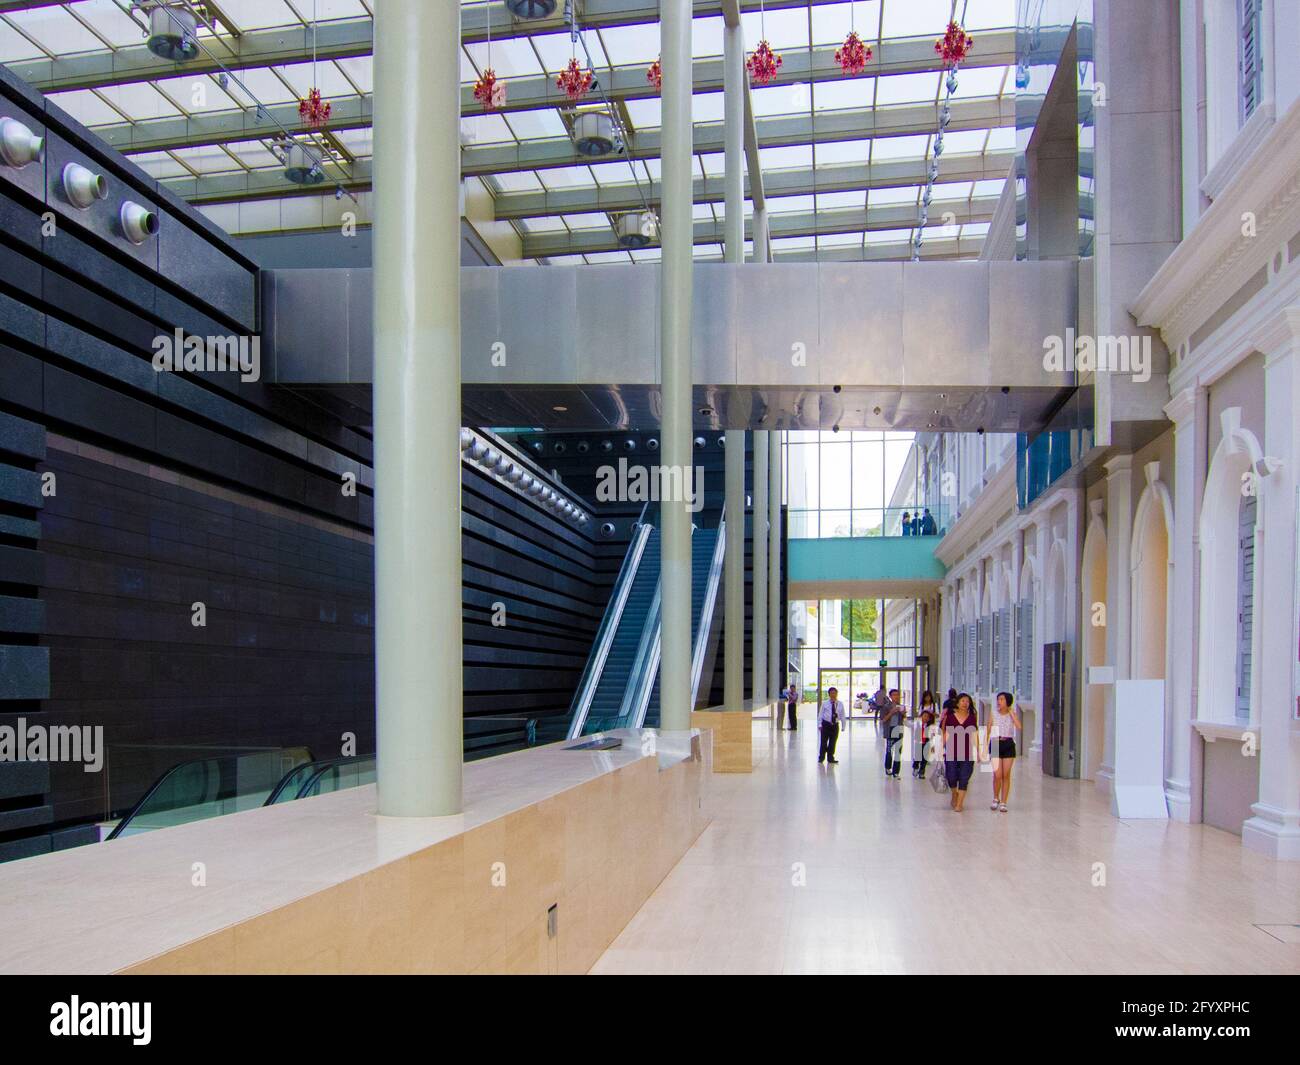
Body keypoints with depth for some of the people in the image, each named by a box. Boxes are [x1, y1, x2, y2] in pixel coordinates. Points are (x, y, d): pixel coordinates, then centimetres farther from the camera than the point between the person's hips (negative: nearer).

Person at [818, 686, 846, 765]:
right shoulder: (825, 704, -2)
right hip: (826, 724, -2)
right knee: (824, 742, 2)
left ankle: (831, 758, 22)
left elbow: (842, 716, 8)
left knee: (833, 742, 9)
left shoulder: (840, 704, 4)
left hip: (835, 725, 2)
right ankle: (821, 758, 15)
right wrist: (820, 725, -5)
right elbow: (820, 714, 0)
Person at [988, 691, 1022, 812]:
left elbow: (1019, 726, -16)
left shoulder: (1013, 714, 3)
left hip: (1008, 744, 0)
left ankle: (1003, 802, 11)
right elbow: (988, 731, 7)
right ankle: (996, 799, 15)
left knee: (1006, 775, 2)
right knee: (997, 775, -7)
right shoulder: (993, 715, 5)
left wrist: (1011, 712, -9)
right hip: (995, 744, 0)